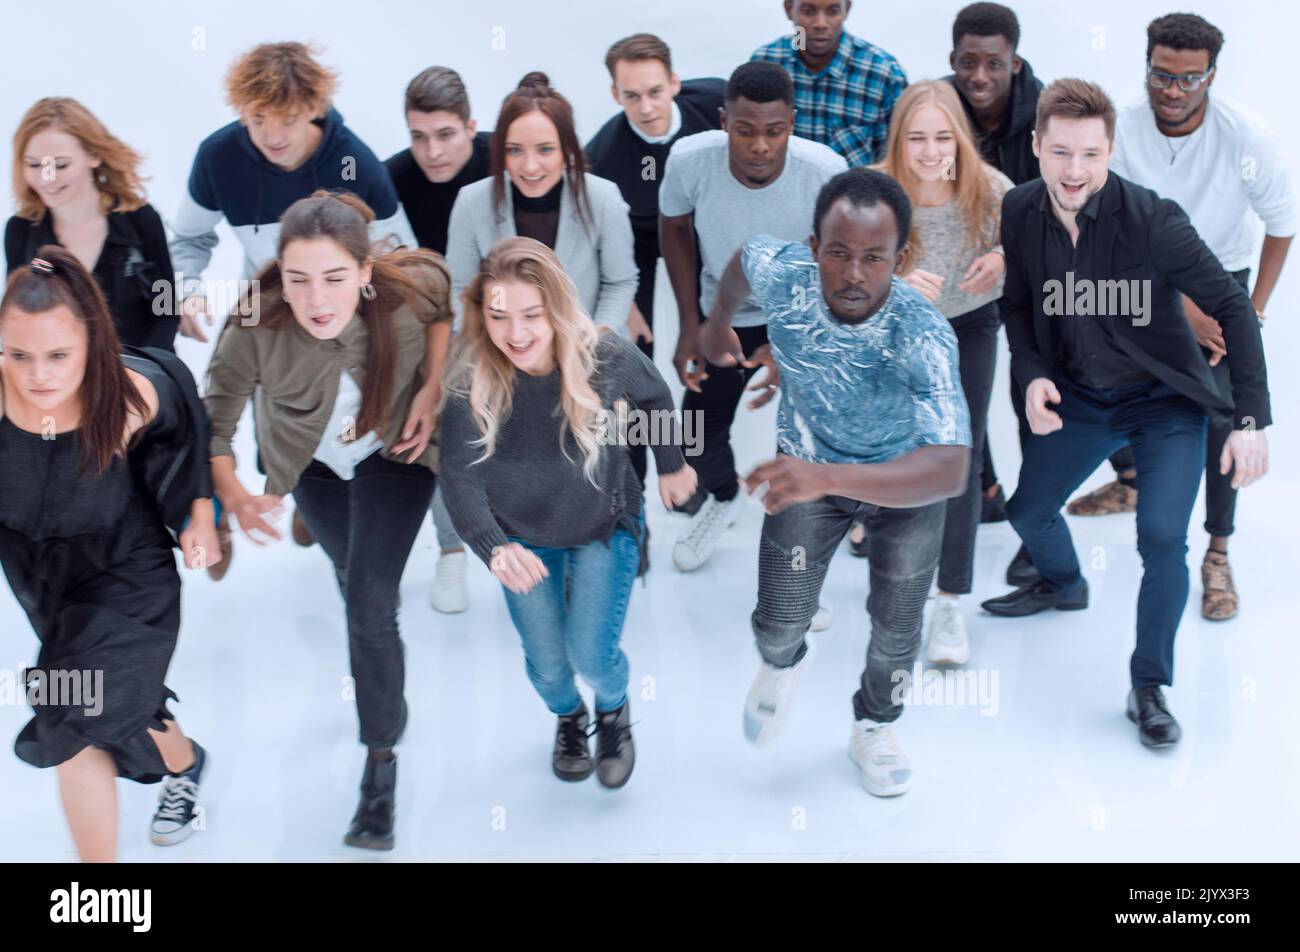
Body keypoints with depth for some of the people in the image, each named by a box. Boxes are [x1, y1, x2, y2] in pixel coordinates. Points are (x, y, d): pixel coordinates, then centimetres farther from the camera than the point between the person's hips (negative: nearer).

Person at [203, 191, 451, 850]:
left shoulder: (410, 290, -35)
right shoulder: (255, 327, -35)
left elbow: (444, 307, -10)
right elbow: (214, 423, -23)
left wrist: (431, 389, -20)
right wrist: (235, 496, -40)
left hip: (394, 452, -2)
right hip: (312, 462, 2)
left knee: (369, 606, -15)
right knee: (355, 583, 25)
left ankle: (381, 764, 2)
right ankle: (388, 701, 57)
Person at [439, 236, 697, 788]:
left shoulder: (605, 357, -27)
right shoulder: (471, 383, -27)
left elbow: (654, 397, -5)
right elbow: (461, 478, -28)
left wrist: (672, 466, 8)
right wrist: (494, 549, -46)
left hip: (605, 525, -1)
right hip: (522, 534, 1)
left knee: (591, 653, -7)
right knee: (545, 660, 11)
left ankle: (614, 708, 32)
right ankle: (568, 718, 49)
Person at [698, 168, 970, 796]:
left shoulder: (923, 337, -41)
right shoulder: (782, 274, -30)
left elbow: (950, 471, -54)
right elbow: (746, 256, -3)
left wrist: (826, 477, -67)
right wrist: (718, 320, 15)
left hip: (905, 478, -2)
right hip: (808, 464, 2)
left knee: (896, 626, 12)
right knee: (781, 620, 2)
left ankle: (873, 729, 44)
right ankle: (783, 662, 41)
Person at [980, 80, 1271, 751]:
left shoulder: (1151, 220, -26)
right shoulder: (1019, 212, -12)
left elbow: (1233, 309, -20)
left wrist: (1252, 420, -24)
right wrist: (1032, 375, -14)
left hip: (1166, 402, -4)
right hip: (1078, 396, 5)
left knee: (1162, 537, -18)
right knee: (1027, 511, 13)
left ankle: (1149, 688, 1)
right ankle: (1064, 585, 49)